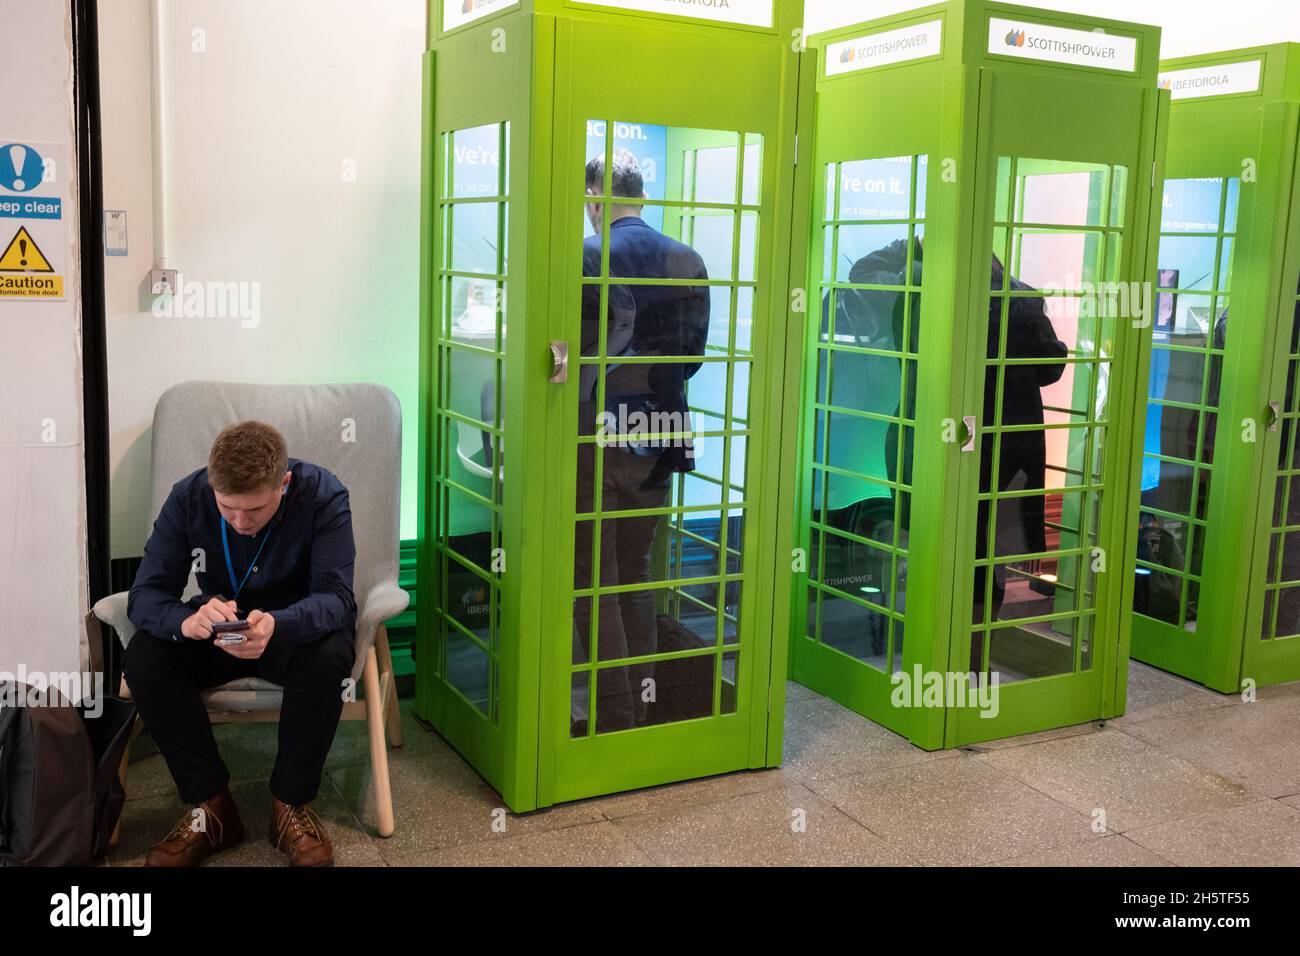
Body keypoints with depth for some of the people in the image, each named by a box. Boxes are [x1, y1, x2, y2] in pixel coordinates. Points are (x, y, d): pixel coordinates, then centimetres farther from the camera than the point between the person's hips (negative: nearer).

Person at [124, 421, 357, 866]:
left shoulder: (323, 496, -23)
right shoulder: (188, 497, -17)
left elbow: (337, 597, -30)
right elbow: (145, 594, -21)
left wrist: (276, 625, -53)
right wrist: (186, 620, -46)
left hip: (295, 630, -2)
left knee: (329, 655, -36)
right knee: (142, 657, -26)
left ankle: (291, 804, -14)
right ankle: (211, 805, -11)